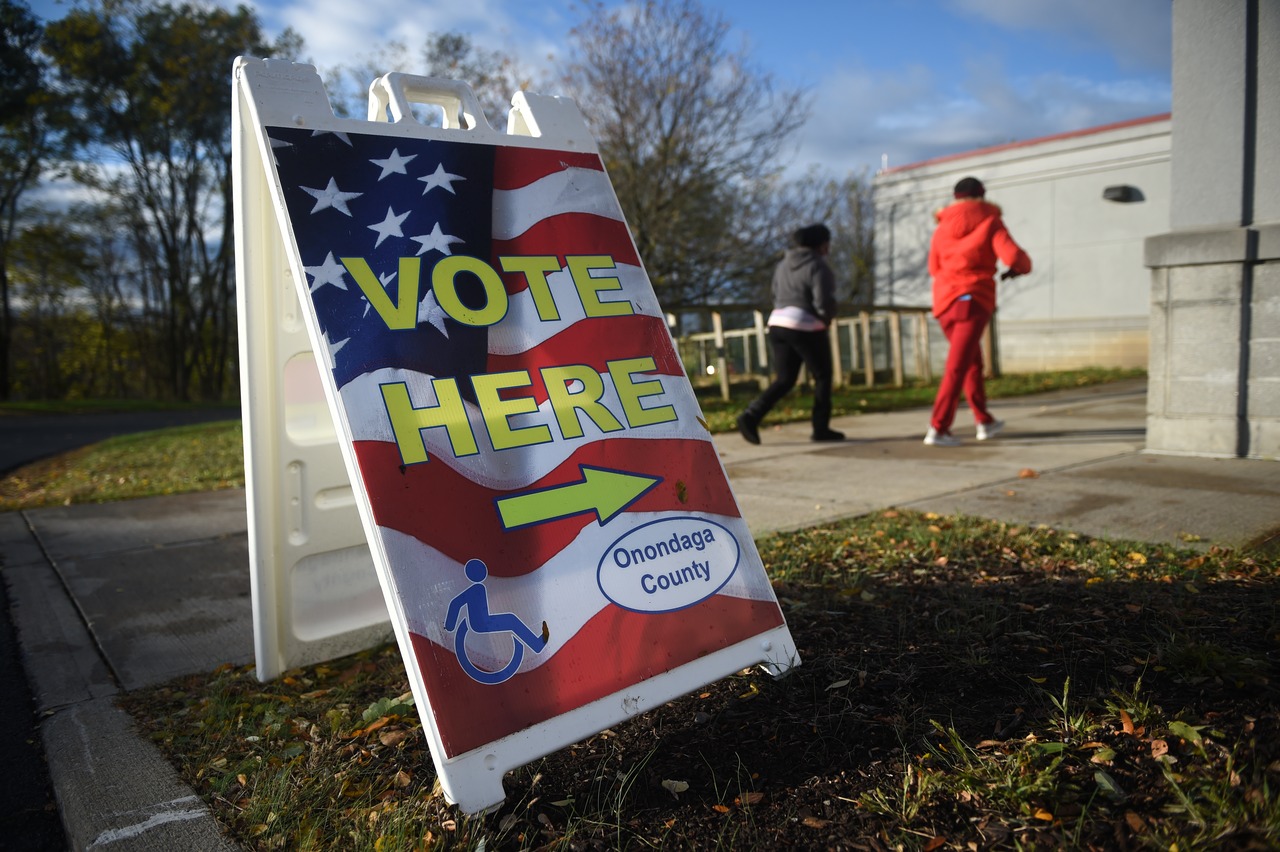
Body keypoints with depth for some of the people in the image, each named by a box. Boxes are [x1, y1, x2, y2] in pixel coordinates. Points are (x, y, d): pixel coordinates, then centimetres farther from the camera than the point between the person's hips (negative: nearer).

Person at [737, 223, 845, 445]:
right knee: (823, 377, 9)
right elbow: (824, 302, -17)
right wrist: (827, 318, 2)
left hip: (779, 325, 7)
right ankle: (821, 428, 12)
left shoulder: (784, 264, 14)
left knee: (784, 380, 10)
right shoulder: (819, 267, -9)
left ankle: (751, 416, -7)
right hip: (806, 329, -7)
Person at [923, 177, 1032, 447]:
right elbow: (1012, 256, -12)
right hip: (974, 300, -5)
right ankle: (938, 429, -17)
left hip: (944, 301, 5)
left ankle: (985, 422, 28)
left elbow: (934, 267, 16)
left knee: (972, 362, 20)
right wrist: (1023, 267, 10)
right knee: (957, 367, -9)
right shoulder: (990, 222, -1)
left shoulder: (942, 227, 10)